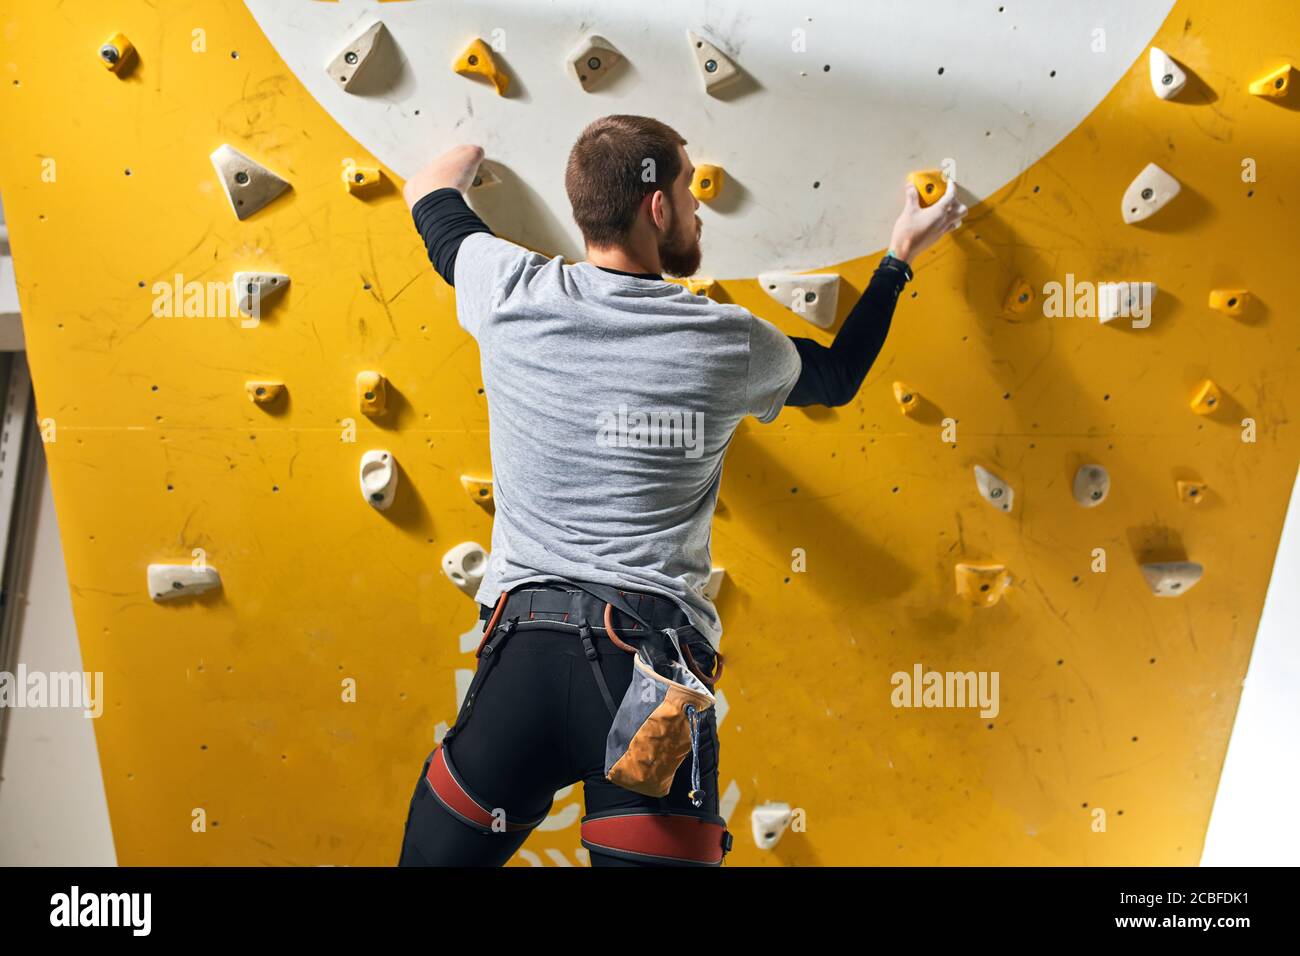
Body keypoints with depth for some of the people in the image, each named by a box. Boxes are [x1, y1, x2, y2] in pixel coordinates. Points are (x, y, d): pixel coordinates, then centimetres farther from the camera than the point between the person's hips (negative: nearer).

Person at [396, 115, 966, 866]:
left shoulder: (511, 296, -2)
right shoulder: (732, 345, -2)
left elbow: (430, 195, 22)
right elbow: (839, 376, 22)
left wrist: (466, 155, 45)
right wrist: (902, 255, 34)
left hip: (527, 643, 2)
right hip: (658, 662, -1)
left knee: (435, 855, 17)